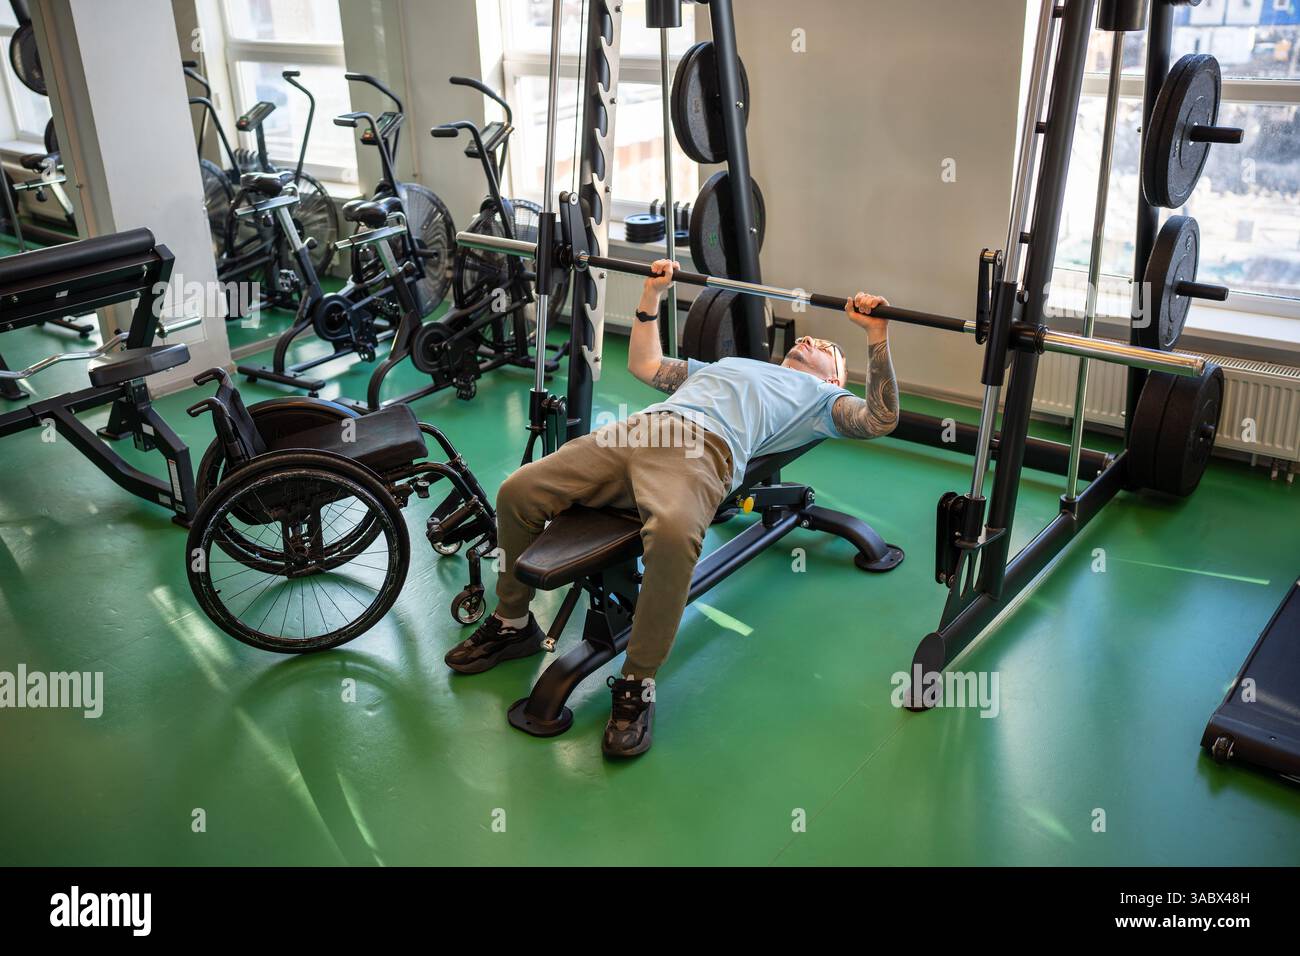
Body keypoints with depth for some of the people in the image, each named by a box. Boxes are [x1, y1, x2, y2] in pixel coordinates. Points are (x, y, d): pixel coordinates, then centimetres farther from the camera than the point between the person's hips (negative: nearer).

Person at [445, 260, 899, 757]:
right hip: (633, 431, 6)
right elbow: (644, 364, 43)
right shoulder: (728, 363, 43)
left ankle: (637, 685, -25)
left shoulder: (822, 397, 28)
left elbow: (880, 419, 9)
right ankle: (513, 623, 7)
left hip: (703, 448, -5)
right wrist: (652, 295, 38)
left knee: (672, 532, -41)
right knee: (518, 491, -14)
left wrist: (877, 334, 4)